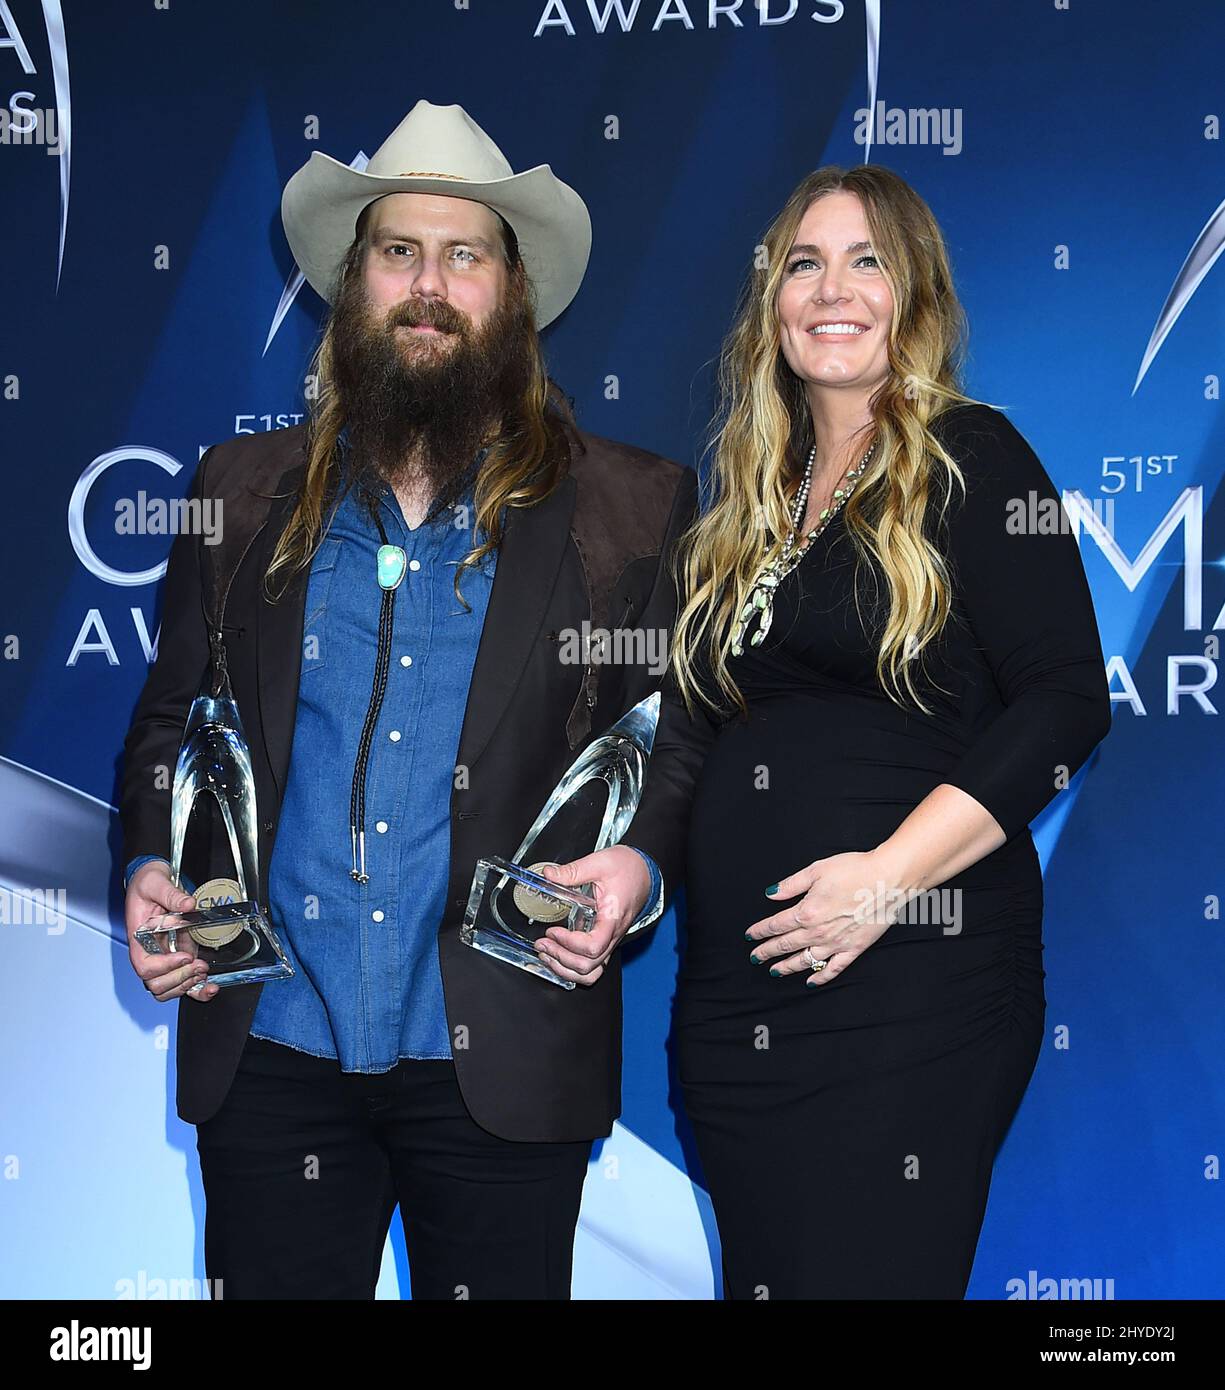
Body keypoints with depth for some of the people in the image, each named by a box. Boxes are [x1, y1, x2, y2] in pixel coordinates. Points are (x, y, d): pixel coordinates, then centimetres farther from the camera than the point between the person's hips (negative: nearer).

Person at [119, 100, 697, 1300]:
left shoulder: (629, 508, 2)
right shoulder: (245, 490, 9)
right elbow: (170, 719, 13)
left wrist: (639, 869, -16)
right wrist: (148, 873, -3)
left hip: (498, 1063, -1)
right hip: (269, 1048, 2)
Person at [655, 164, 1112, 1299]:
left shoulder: (972, 461, -2)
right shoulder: (751, 490, 17)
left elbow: (1066, 699, -11)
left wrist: (891, 874, -17)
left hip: (911, 981, -6)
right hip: (737, 982, 6)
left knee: (869, 1275, -5)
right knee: (760, 1273, 12)